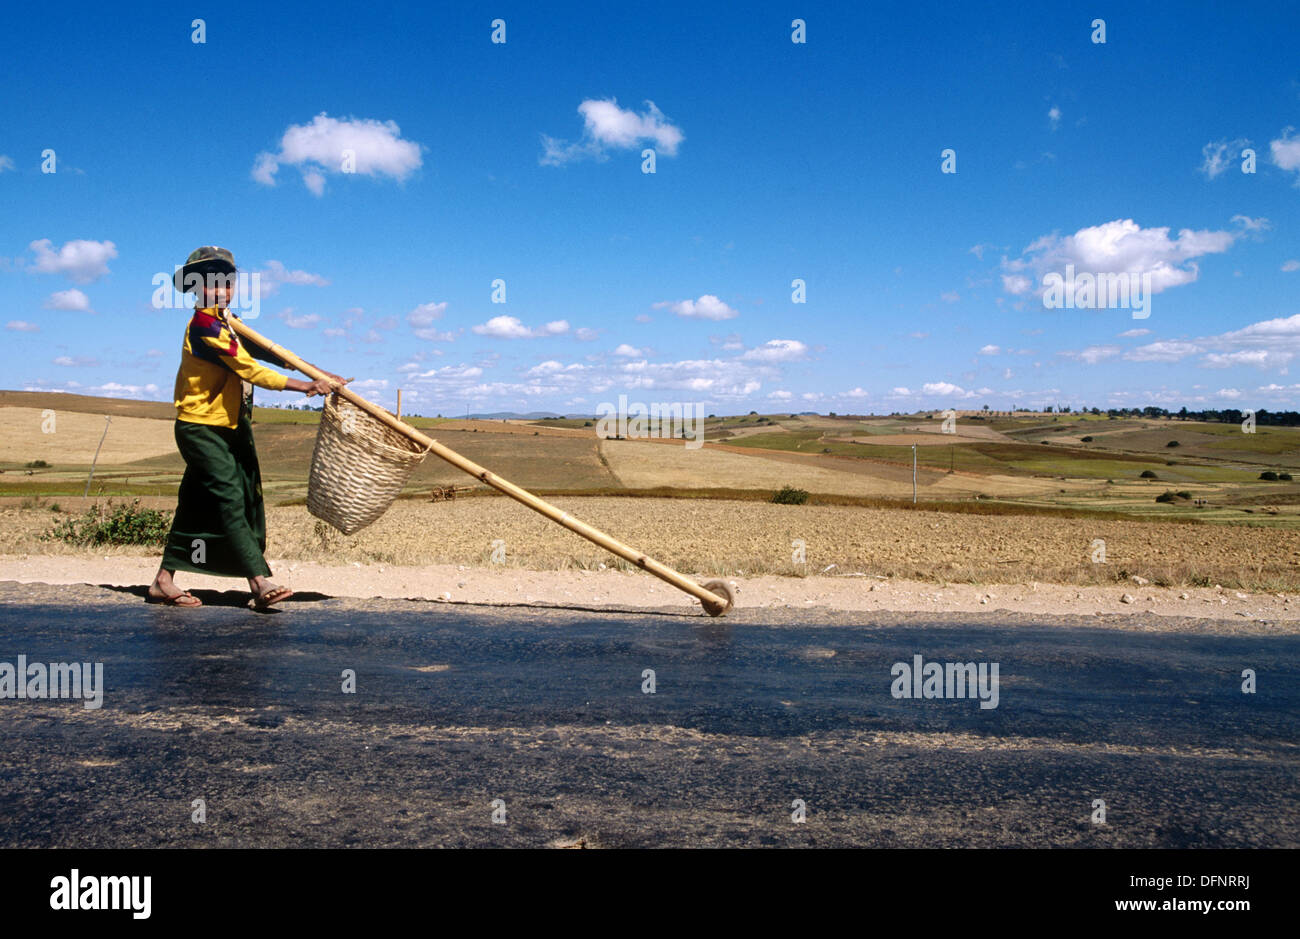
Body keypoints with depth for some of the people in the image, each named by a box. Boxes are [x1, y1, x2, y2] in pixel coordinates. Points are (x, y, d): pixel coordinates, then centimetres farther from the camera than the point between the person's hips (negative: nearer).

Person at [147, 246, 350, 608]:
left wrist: (320, 373, 2)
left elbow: (268, 351, 10)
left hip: (230, 428, 9)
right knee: (230, 501, -15)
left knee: (196, 506, 11)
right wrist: (305, 386, -24)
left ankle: (164, 581, 19)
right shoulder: (204, 325, -16)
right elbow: (250, 370, -23)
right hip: (201, 428, -9)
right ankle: (260, 581, -19)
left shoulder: (228, 322, 14)